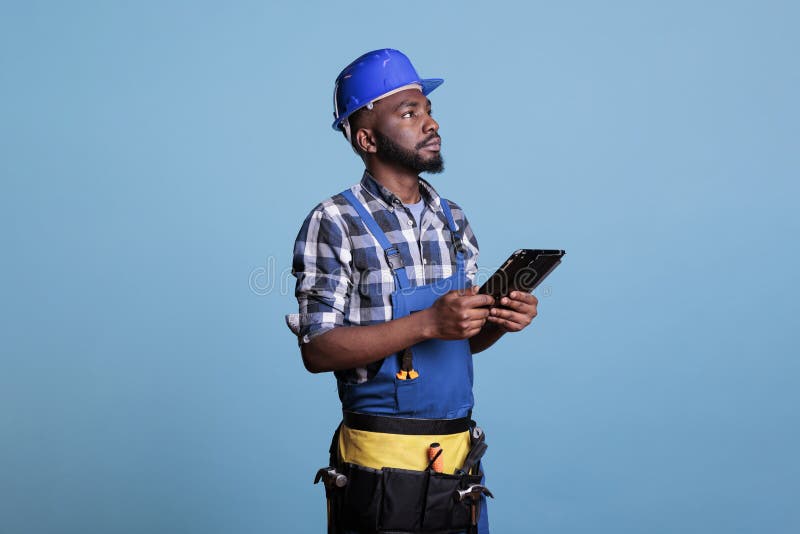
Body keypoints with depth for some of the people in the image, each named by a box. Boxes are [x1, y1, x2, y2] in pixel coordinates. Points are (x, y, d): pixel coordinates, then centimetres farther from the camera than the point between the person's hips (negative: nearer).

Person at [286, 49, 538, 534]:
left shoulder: (453, 220, 9)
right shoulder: (335, 223, -10)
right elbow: (317, 350, -16)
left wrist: (497, 322, -8)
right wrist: (428, 323, -23)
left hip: (461, 456, 6)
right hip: (383, 464, -6)